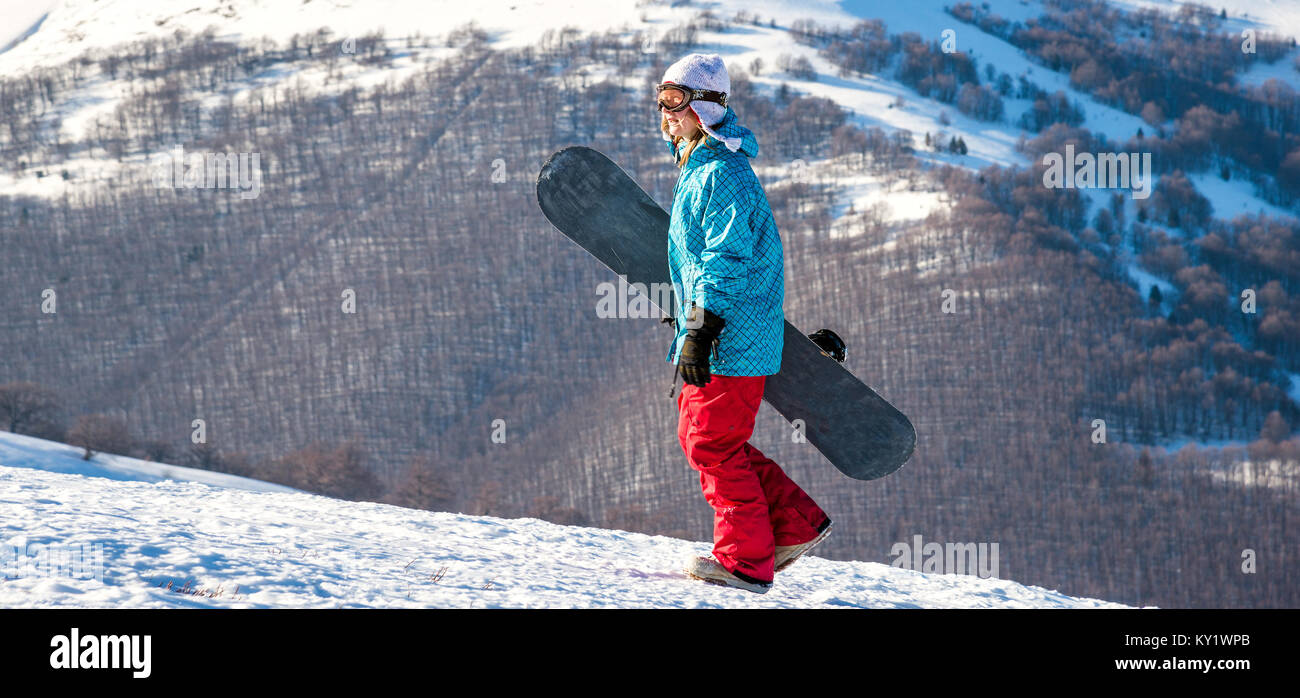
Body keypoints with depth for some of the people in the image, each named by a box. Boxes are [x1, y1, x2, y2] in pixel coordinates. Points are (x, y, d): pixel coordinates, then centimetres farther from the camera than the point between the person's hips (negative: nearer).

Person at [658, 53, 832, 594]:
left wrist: (698, 333, -26)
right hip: (708, 330, 11)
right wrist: (689, 328, 30)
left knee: (713, 446, -6)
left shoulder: (725, 174, -17)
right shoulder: (696, 168, 17)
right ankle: (798, 525, 16)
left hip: (733, 336, -11)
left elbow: (726, 261, -23)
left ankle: (747, 562, 3)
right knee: (695, 436, 13)